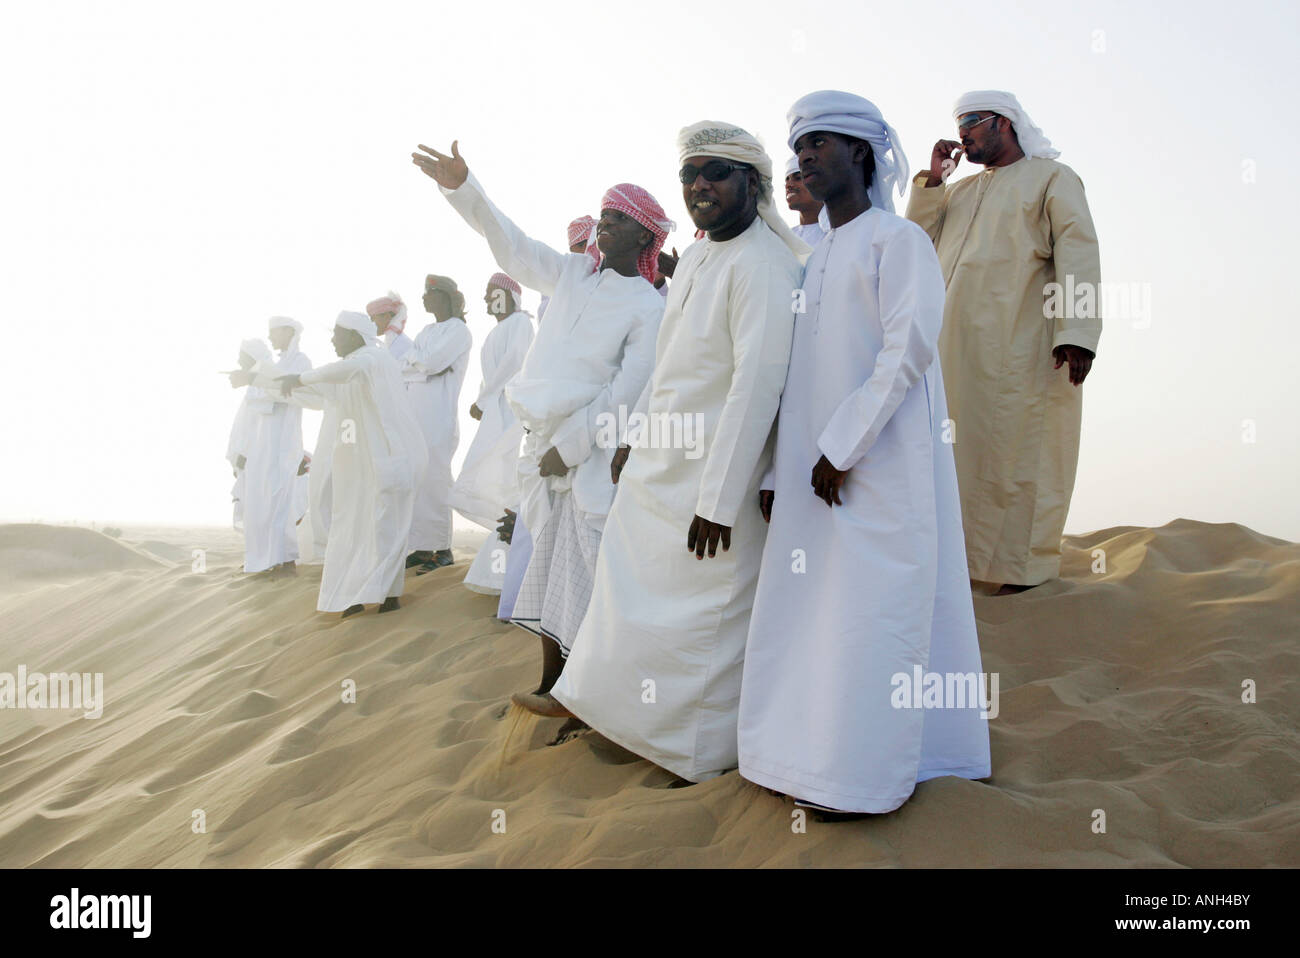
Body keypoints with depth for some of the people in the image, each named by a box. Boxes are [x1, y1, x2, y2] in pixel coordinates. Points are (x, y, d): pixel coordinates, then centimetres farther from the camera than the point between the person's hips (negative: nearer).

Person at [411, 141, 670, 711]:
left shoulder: (649, 307, -6)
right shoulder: (574, 274, 11)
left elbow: (624, 393, -11)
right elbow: (512, 246, 7)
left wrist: (568, 449, -13)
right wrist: (462, 189, -6)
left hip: (592, 455, -6)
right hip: (546, 441, 6)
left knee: (585, 571, -3)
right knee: (548, 563, 11)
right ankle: (553, 682, 23)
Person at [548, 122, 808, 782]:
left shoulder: (764, 265, -19)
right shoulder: (695, 257, 10)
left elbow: (759, 382, -25)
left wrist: (718, 499, -26)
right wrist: (635, 438, 20)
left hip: (715, 476, -9)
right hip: (657, 465, 9)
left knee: (704, 615, 4)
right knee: (632, 592, 19)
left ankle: (706, 750, 25)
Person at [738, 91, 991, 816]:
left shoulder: (898, 238, -2)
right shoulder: (818, 258, 20)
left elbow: (909, 347, -15)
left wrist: (842, 447, -18)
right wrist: (777, 472, 10)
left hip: (882, 463, -7)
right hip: (813, 466, 7)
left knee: (873, 607, -4)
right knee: (809, 606, 8)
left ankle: (868, 772, 6)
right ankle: (811, 754, 20)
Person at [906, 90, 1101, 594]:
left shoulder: (1052, 178, 7)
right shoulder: (960, 191, 26)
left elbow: (1077, 254, -5)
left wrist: (1076, 331, -17)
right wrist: (931, 180, 10)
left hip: (1021, 346, -5)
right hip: (957, 345, 6)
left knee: (1018, 449, -4)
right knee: (963, 446, 4)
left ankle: (1023, 567, 3)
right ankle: (966, 556, 12)